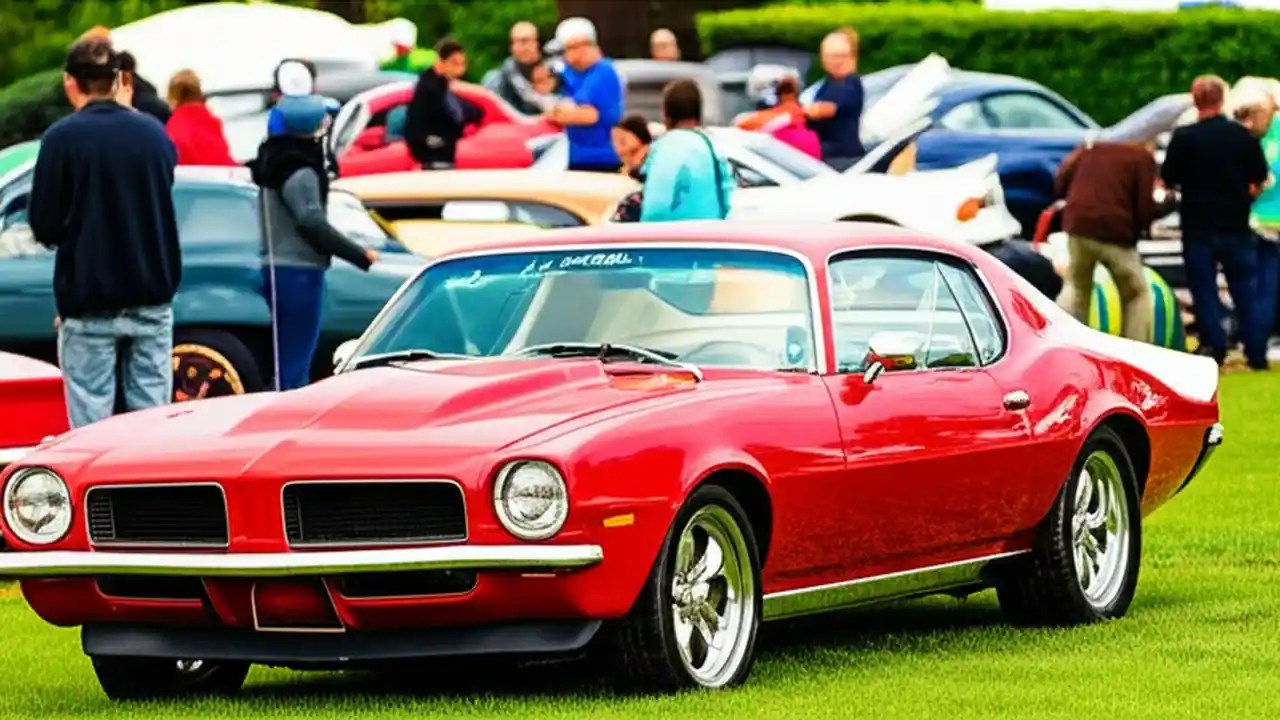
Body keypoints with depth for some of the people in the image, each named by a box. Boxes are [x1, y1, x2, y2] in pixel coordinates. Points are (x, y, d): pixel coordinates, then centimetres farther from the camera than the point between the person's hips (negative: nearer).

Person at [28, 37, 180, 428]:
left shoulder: (63, 138, -9)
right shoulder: (154, 132, 5)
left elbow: (44, 226, -7)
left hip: (90, 306, -4)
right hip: (152, 299, 4)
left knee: (92, 425, -2)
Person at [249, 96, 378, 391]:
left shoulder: (276, 156, 13)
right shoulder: (299, 172, -17)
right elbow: (313, 223, -22)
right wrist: (361, 256, -20)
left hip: (279, 268, 10)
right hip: (298, 272, -10)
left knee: (288, 359, 13)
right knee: (296, 360, -10)